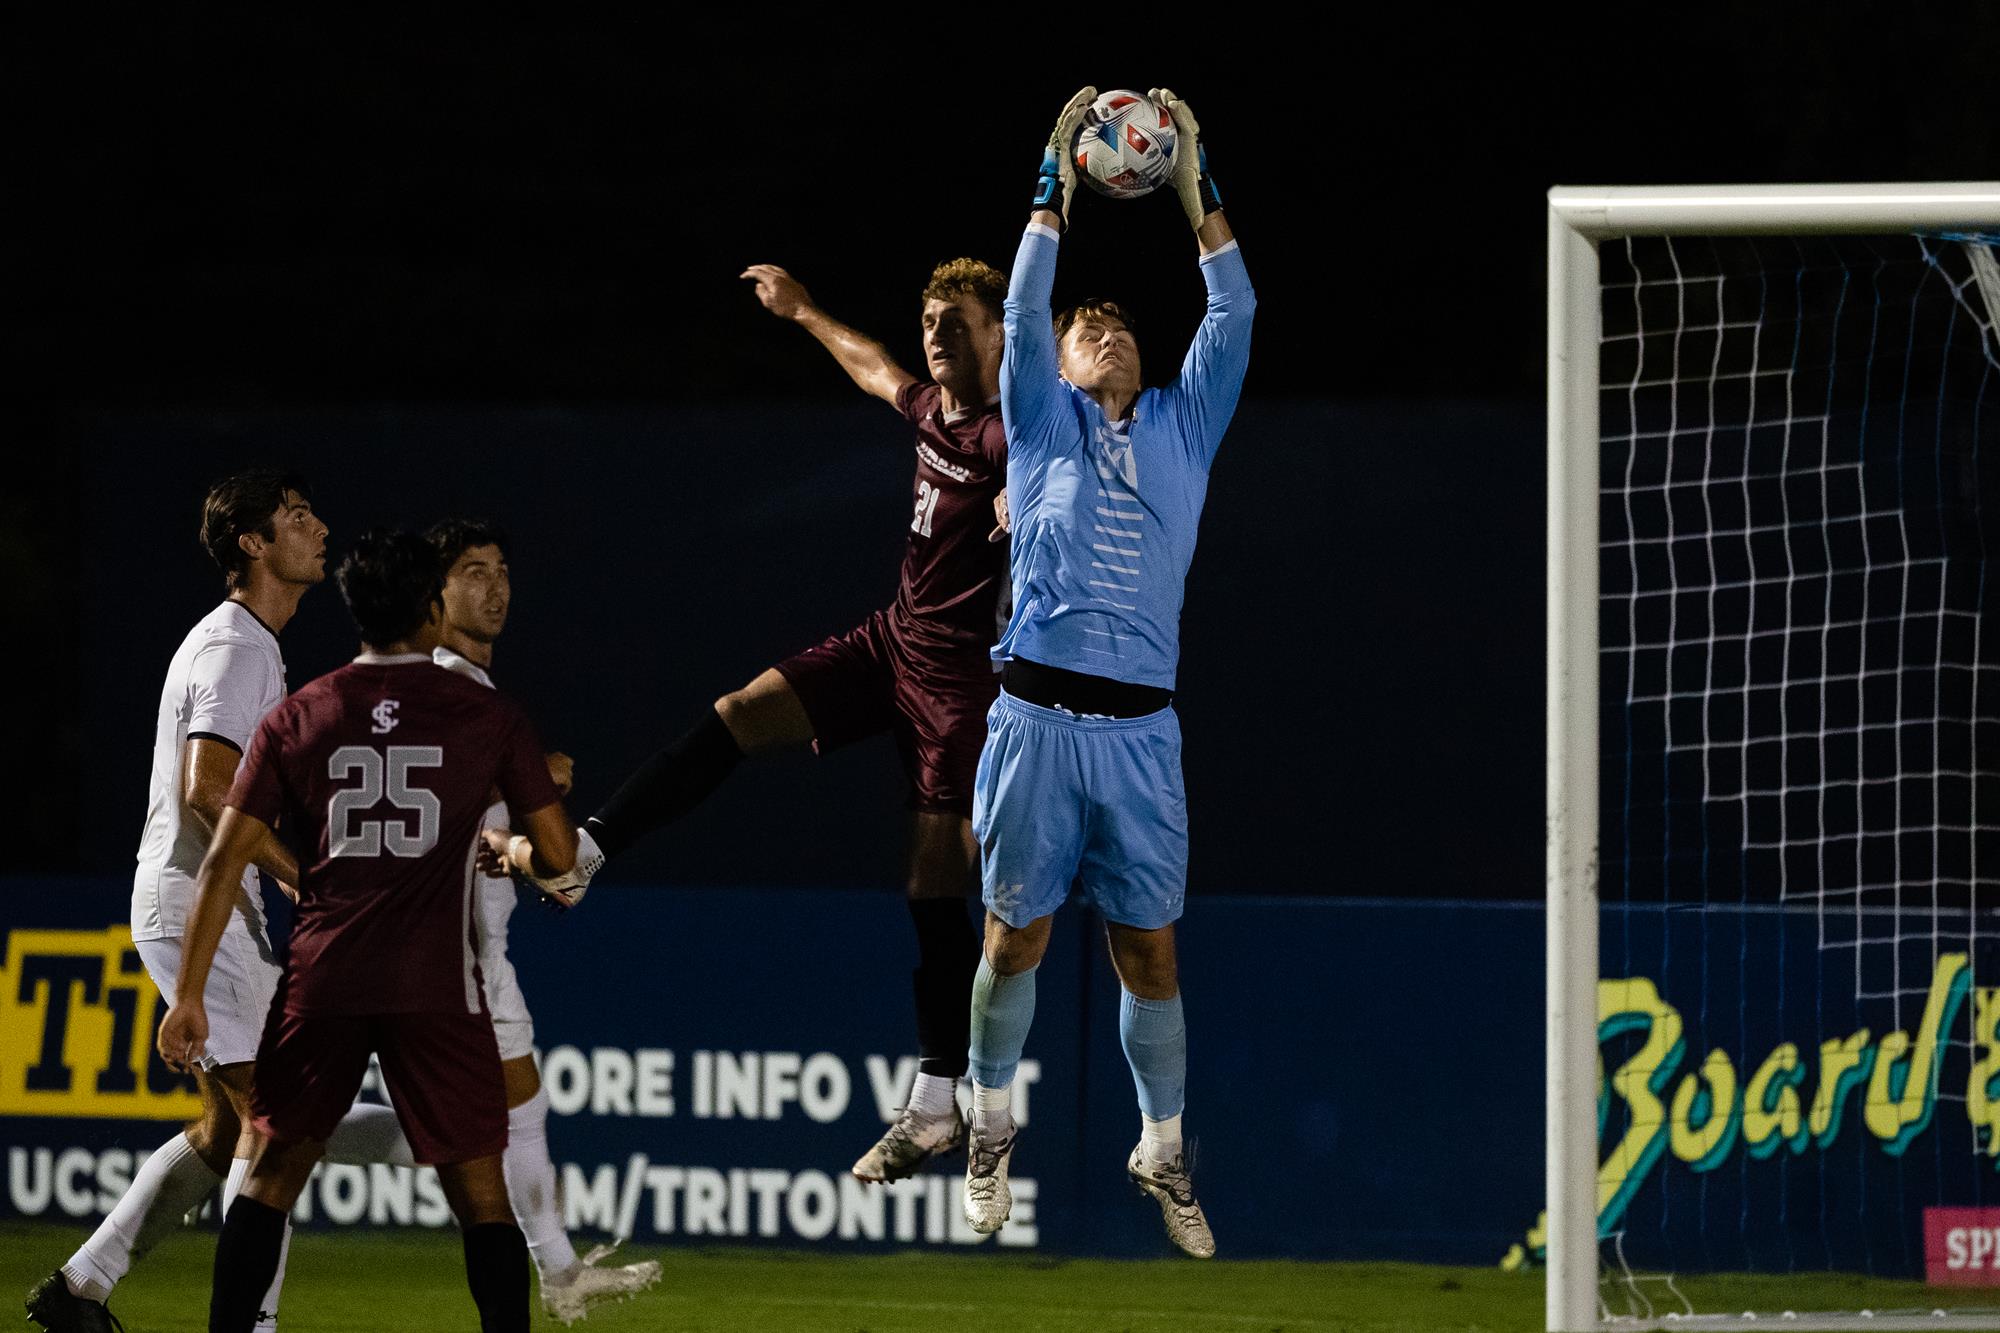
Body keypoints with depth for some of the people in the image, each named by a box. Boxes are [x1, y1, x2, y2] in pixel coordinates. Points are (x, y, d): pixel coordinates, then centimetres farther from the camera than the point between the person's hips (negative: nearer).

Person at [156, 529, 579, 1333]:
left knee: (272, 1171, 14)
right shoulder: (489, 716, 1)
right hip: (438, 989, -2)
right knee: (478, 1190, 4)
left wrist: (188, 995, 5)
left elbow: (222, 861, 2)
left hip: (322, 985, 2)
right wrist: (512, 852, 28)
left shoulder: (296, 720, 6)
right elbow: (559, 856, 4)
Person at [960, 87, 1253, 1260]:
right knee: (1017, 936, 4)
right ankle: (992, 1120, 21)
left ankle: (1164, 1150, 13)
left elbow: (1235, 319, 8)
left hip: (1144, 731, 2)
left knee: (1151, 950, 3)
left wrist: (1196, 192, 3)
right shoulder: (1042, 424, 10)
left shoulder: (1185, 426, 15)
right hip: (1038, 718, -2)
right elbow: (1025, 311, -1)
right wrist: (1057, 192, -6)